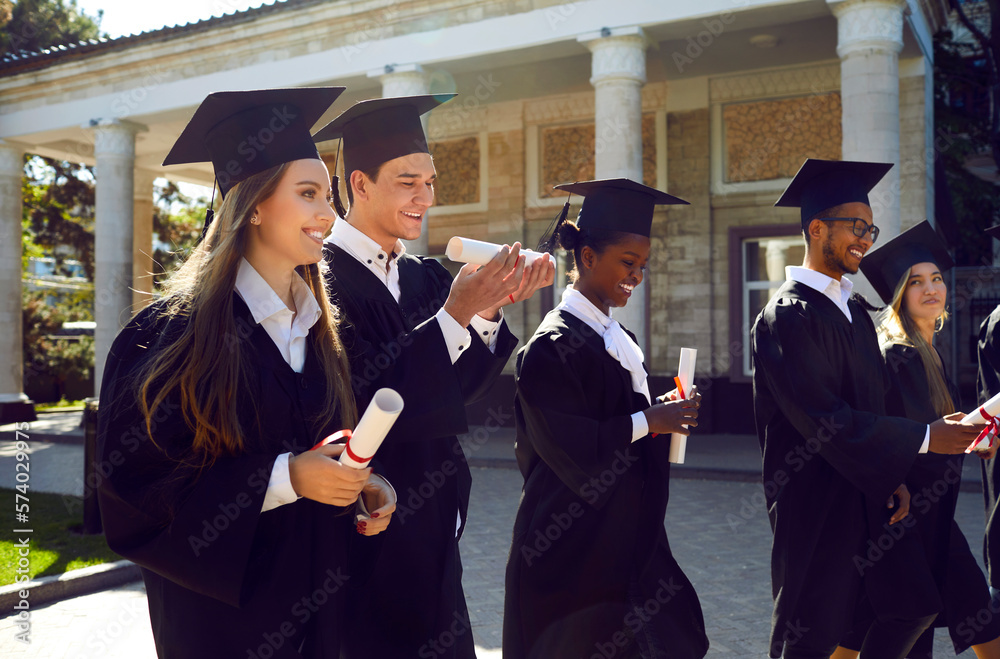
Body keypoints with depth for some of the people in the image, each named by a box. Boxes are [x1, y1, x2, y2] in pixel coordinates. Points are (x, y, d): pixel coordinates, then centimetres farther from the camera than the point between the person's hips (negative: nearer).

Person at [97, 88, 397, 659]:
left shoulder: (319, 327, 4)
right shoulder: (175, 329, -14)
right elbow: (135, 475, -16)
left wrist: (363, 482, -7)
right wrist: (284, 479, -24)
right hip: (223, 605, -6)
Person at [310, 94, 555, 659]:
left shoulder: (425, 277, 7)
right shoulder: (325, 276, -16)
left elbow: (463, 384, -1)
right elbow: (364, 397, -25)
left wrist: (490, 308, -17)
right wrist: (454, 314, -27)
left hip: (430, 528, 7)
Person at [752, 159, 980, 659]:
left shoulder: (854, 311, 12)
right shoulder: (788, 316, -16)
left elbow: (873, 403, 15)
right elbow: (823, 420, -22)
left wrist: (895, 475, 3)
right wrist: (922, 439, -18)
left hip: (868, 493, 8)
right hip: (816, 503, -8)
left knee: (914, 605, 14)